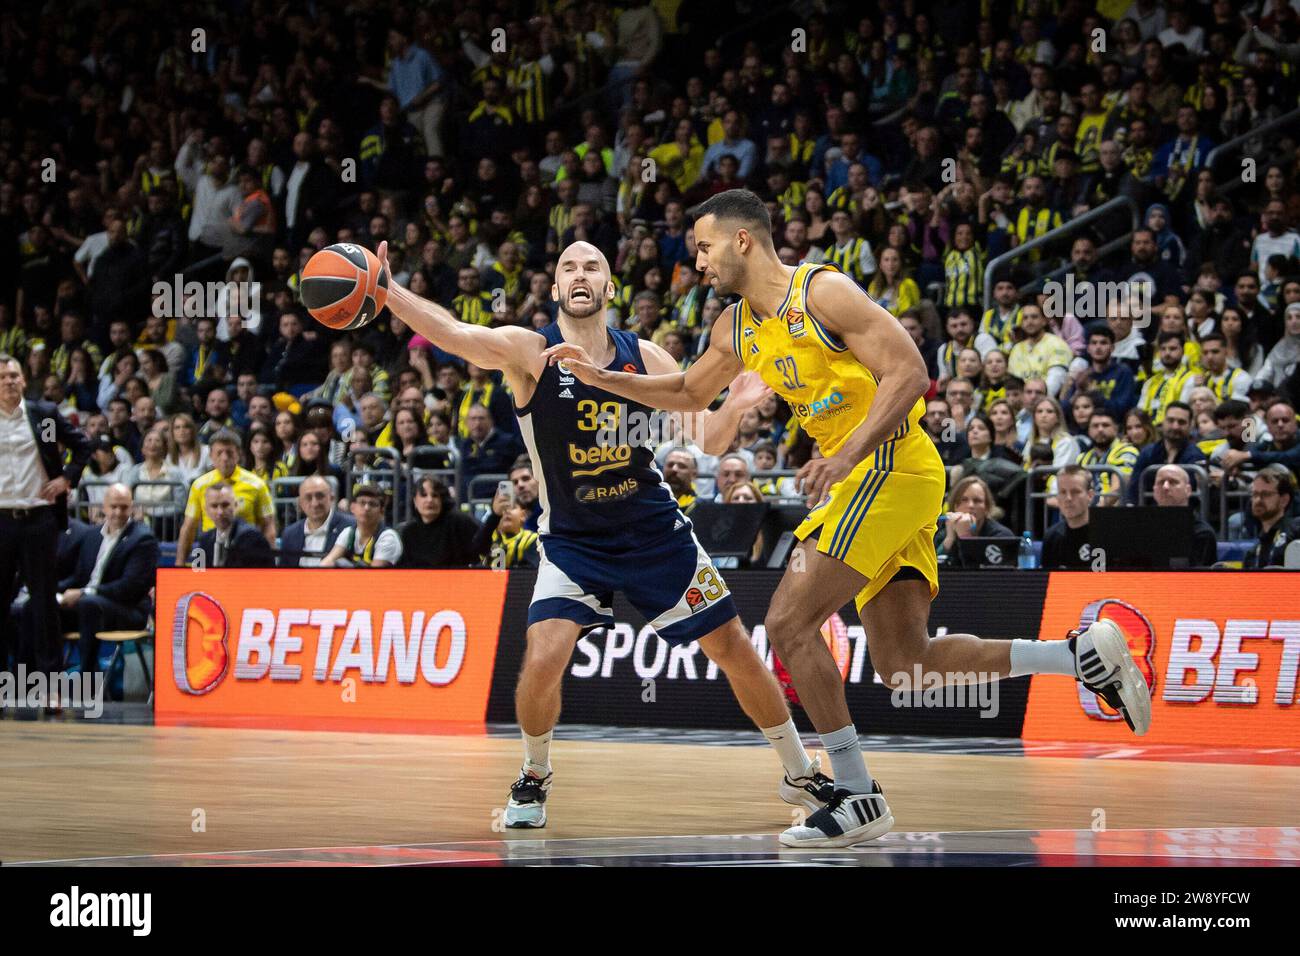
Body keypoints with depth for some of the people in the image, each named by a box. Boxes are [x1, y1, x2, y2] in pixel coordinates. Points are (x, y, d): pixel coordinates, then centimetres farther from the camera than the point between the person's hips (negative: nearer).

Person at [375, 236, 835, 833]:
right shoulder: (531, 352, -15)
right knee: (543, 658, -22)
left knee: (733, 648, 4)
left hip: (655, 532, 2)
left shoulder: (644, 357, -6)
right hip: (573, 541, -2)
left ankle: (800, 774, 25)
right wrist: (387, 294, -50)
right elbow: (453, 335, -33)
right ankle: (534, 780, 7)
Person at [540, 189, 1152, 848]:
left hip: (888, 465, -9)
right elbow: (691, 393, 33)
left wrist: (847, 454, -27)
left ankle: (857, 797, -7)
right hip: (868, 478, 9)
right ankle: (1086, 654, 6)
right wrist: (603, 378, 21)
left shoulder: (822, 291, -11)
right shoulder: (738, 328, 15)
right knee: (903, 666, 4)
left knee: (789, 624, -12)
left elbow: (909, 374, -18)